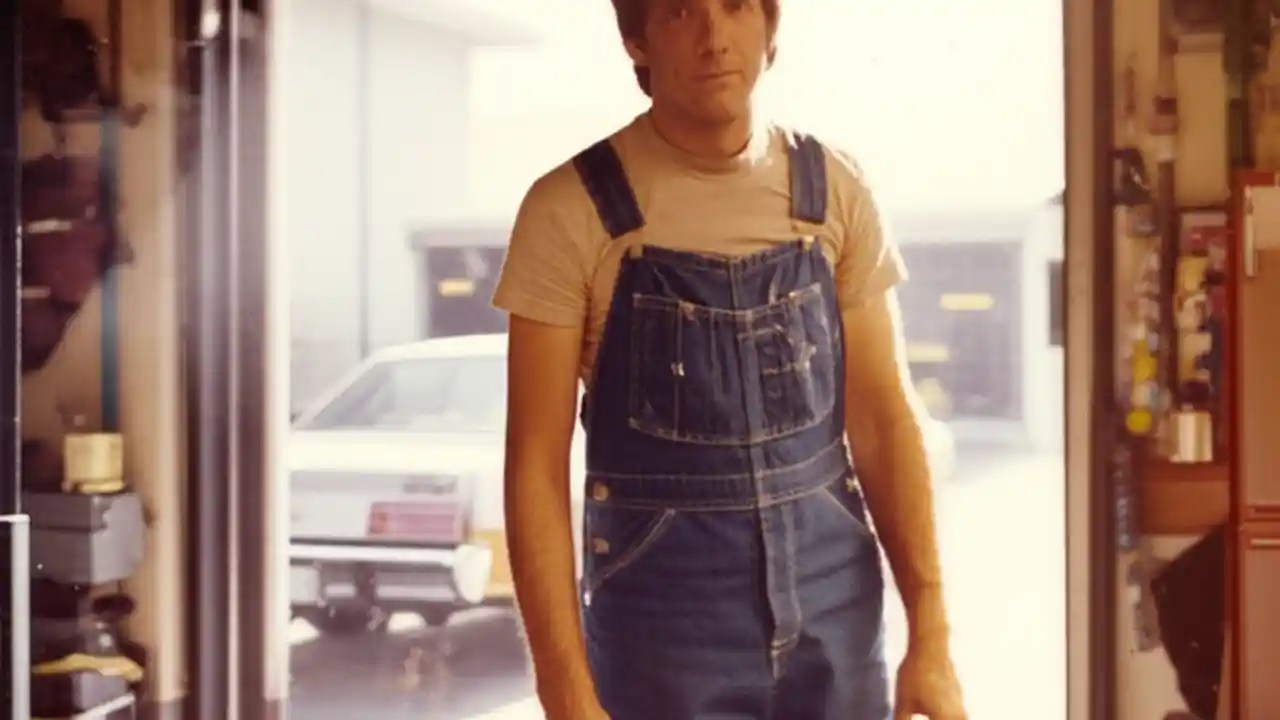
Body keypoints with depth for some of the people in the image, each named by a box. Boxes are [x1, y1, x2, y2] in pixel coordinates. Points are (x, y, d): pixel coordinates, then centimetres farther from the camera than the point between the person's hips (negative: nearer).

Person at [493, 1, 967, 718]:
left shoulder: (837, 192, 0)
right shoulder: (572, 209, -10)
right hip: (661, 626, -3)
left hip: (834, 616, 3)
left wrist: (931, 635, -2)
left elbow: (885, 422, 3)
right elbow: (538, 467, -10)